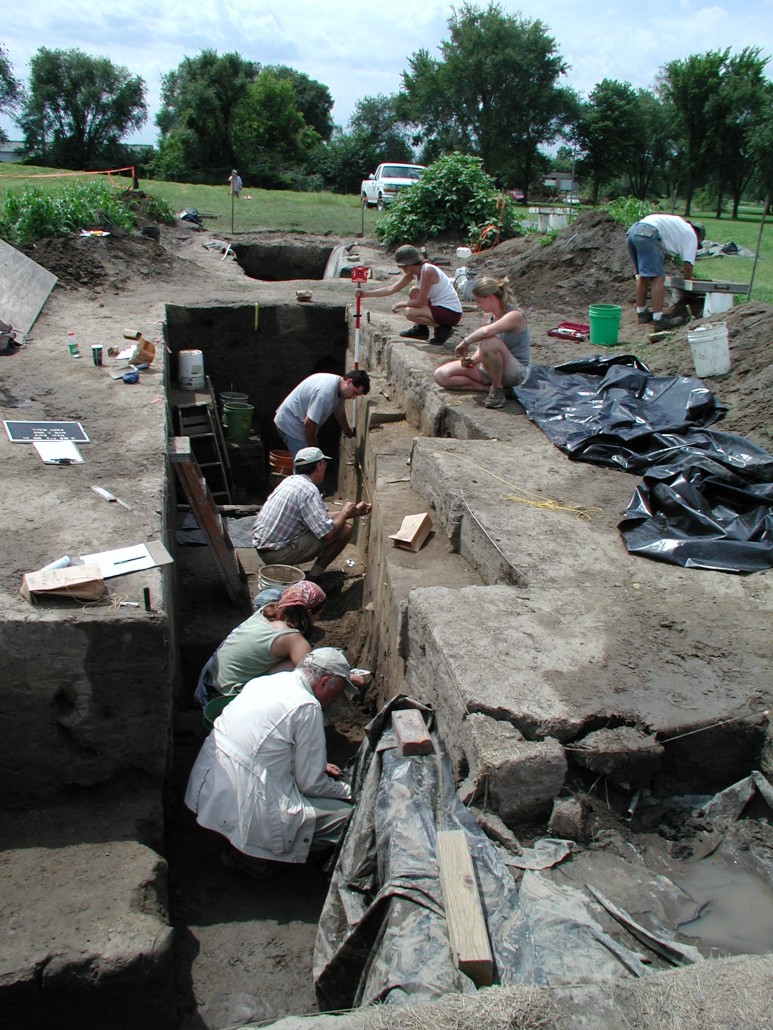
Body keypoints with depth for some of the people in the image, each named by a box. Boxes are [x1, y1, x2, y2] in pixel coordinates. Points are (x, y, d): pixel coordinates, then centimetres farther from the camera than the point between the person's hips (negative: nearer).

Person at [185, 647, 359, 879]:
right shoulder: (307, 706, -15)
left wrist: (317, 766, 24)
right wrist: (347, 790, 9)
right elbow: (310, 784, -10)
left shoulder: (264, 682, 9)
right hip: (241, 812, -9)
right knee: (344, 815, -5)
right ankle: (255, 855, 1)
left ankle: (242, 844, 15)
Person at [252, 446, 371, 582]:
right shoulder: (309, 490, -18)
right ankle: (312, 578, 2)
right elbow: (328, 533, -22)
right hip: (277, 554, -9)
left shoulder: (291, 480, 11)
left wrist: (354, 512, 21)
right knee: (345, 530, -8)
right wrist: (344, 513, -3)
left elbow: (320, 517, 20)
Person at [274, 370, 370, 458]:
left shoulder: (340, 389, -1)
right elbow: (309, 423, -31)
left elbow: (339, 411, 20)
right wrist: (312, 448, -15)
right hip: (290, 425, -10)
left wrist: (349, 432, 36)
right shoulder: (325, 393, -34)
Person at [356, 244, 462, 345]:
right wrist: (365, 293, 0)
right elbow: (391, 289, 5)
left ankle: (442, 328, -8)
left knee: (410, 312, -20)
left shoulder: (428, 271, -21)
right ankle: (420, 329, 17)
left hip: (451, 313, -9)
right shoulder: (412, 273, 5)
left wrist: (400, 304, -5)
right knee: (414, 292, 14)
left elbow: (420, 302, -20)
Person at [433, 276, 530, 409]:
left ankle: (497, 389, -18)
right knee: (441, 375, -6)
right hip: (489, 368, 8)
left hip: (514, 372, -8)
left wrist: (465, 343, -27)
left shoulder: (515, 315, -20)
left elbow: (486, 331, -40)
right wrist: (471, 360, -13)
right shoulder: (488, 315, 6)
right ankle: (489, 387, -10)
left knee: (490, 342, -40)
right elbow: (482, 350, 8)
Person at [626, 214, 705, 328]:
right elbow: (687, 265, 9)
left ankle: (641, 313, 27)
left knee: (643, 276, 19)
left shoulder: (678, 225, 36)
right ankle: (658, 319, -9)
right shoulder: (691, 235, 14)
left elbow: (662, 255, 39)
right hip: (648, 235, -8)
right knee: (658, 278, -6)